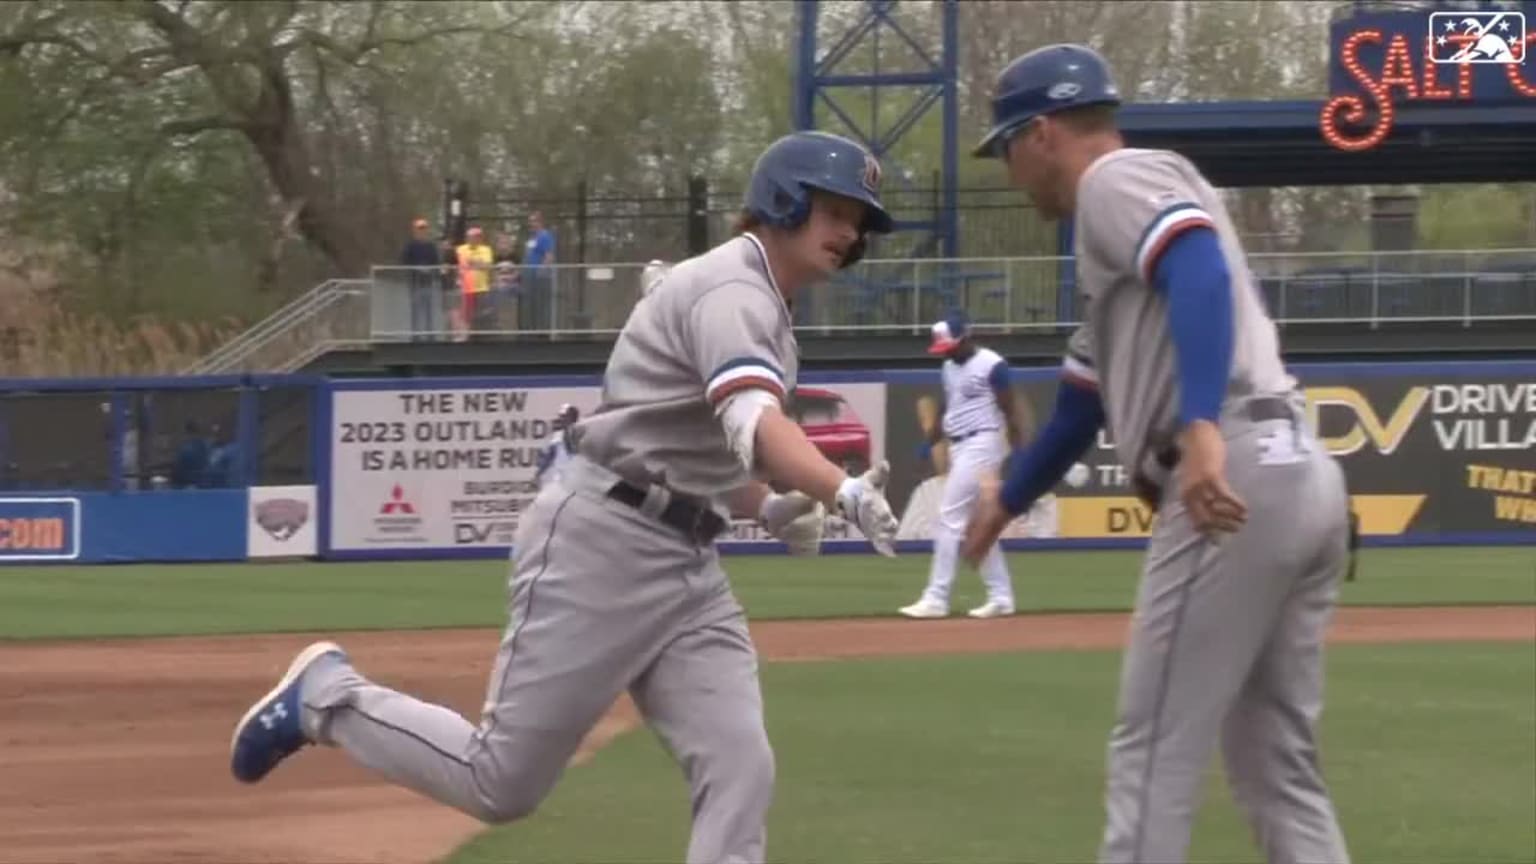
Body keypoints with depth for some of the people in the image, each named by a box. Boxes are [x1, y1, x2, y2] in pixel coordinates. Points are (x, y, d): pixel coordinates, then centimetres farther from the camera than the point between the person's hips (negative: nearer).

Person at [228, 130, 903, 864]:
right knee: (501, 783, -5)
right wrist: (844, 493, -50)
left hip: (686, 563, 10)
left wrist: (768, 508, 7)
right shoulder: (732, 289, -14)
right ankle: (328, 698, 19)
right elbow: (755, 426, -34)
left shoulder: (761, 310, 18)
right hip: (600, 544, -10)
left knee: (739, 774, -8)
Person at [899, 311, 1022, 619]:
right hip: (958, 449, 9)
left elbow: (1009, 413, -12)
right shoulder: (949, 368, 13)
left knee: (950, 519, -12)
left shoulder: (991, 366, -11)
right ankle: (1000, 596, 16)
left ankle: (936, 599, -12)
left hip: (981, 445, -9)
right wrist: (930, 443, 8)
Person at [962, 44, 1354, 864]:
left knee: (1153, 751, -4)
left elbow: (1200, 268, -20)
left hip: (1234, 478, -9)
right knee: (1278, 765, 11)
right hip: (1299, 482, 10)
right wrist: (1006, 502, 56)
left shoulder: (1117, 180, 1)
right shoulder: (1120, 229, 31)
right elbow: (1084, 398, 42)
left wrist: (1201, 427, -34)